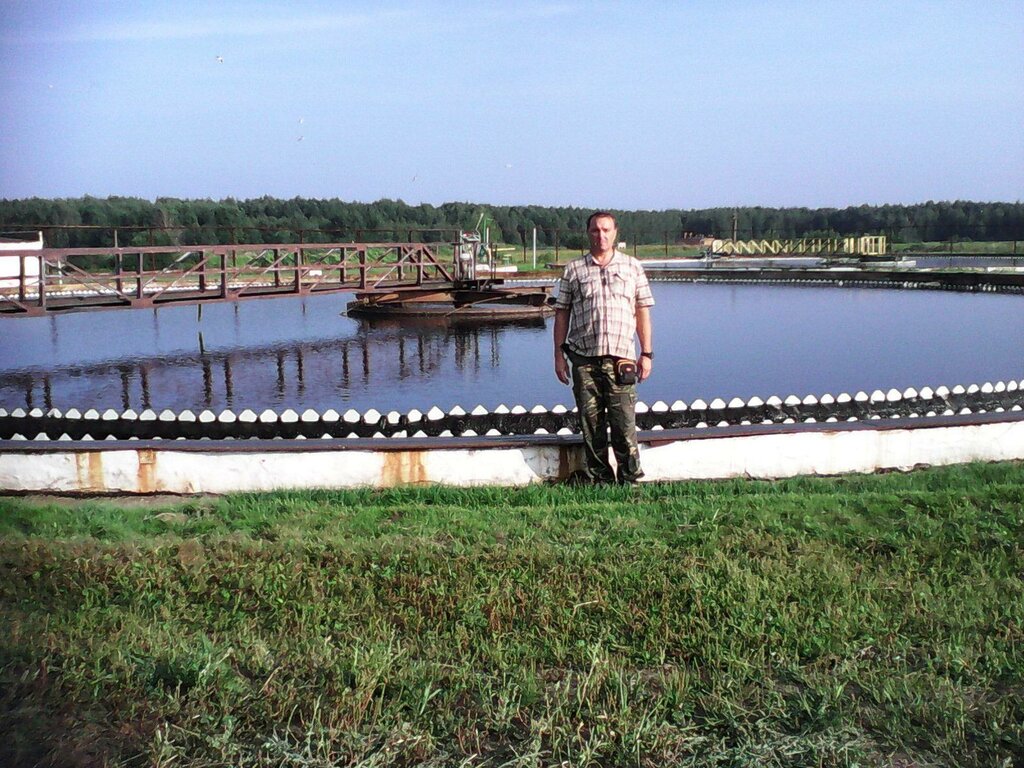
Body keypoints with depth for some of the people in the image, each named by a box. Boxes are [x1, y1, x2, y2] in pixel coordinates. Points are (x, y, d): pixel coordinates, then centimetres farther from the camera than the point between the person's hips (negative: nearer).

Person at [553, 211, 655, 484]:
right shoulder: (573, 270, 10)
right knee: (591, 423, 3)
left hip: (621, 357, -1)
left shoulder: (632, 267, 12)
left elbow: (643, 312, 12)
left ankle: (630, 479, 5)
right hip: (584, 358, 1)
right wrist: (559, 354, 5)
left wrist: (646, 354, 6)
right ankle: (599, 479, 13)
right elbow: (562, 313, 11)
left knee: (624, 423, -5)